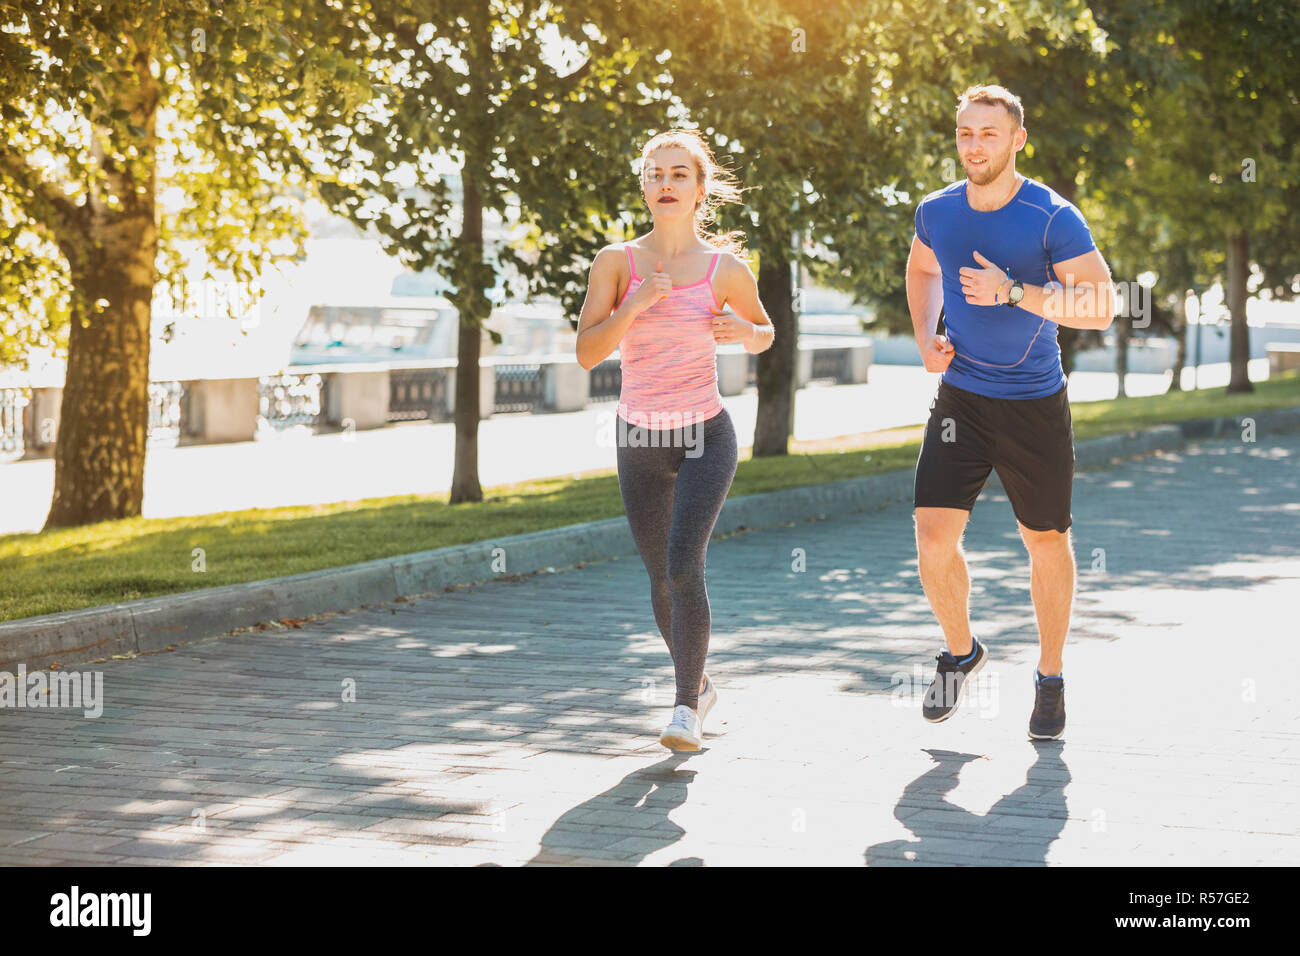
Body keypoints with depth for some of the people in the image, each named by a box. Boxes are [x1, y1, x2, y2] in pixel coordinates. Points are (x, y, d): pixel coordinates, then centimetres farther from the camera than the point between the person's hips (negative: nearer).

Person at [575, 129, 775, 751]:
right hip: (639, 441, 3)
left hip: (704, 437, -2)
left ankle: (686, 706, -10)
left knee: (684, 568, -21)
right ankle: (697, 684, 37)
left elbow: (764, 333, 12)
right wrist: (634, 305, -23)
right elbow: (586, 353, -9)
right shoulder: (616, 261, -3)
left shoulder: (726, 268, -5)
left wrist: (744, 332, -11)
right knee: (662, 582, 13)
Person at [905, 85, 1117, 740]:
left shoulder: (1053, 218, -13)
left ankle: (1050, 678, 28)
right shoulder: (937, 211, 0)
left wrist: (1014, 293, -27)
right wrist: (925, 338, 6)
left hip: (1035, 404, -3)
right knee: (933, 537, -9)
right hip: (961, 398, 3)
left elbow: (1101, 308, -18)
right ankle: (961, 651, 18)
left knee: (1046, 543, 9)